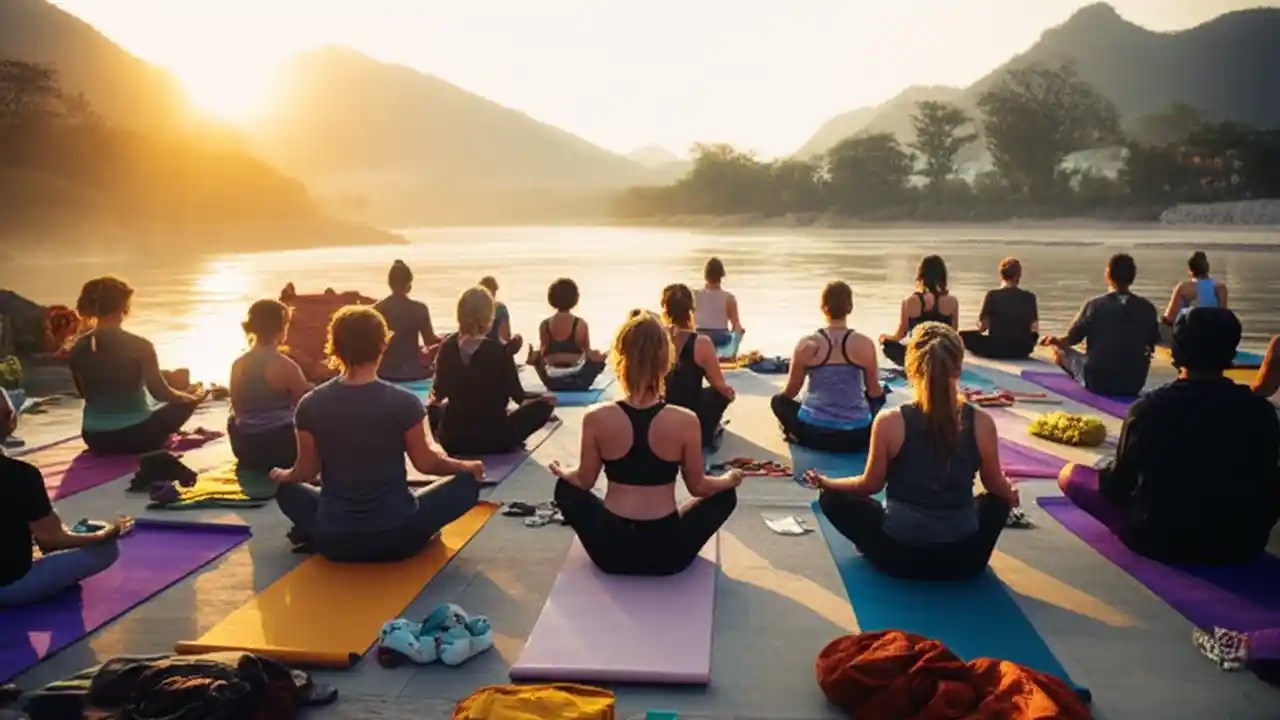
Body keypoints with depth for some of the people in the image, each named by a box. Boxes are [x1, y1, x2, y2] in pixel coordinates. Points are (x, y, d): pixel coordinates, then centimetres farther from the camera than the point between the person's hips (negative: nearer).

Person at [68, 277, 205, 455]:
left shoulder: (78, 349, -2)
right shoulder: (139, 346, -17)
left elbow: (86, 394, 11)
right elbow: (159, 392, -13)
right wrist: (191, 398, 6)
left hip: (97, 440, 7)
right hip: (136, 435, -7)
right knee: (184, 404, 21)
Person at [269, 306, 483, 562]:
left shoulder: (311, 405, -8)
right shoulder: (403, 402, -16)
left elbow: (306, 472, 3)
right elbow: (426, 462, -5)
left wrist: (283, 475, 27)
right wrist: (465, 466, 14)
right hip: (396, 538, -2)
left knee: (286, 490, 32)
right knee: (468, 483, 15)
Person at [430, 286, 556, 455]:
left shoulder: (448, 346, -5)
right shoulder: (499, 350, -15)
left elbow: (439, 393, 7)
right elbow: (518, 396, -6)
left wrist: (433, 398, 32)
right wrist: (543, 398, 16)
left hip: (452, 438, 4)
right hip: (493, 438, -4)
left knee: (434, 407, 35)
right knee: (545, 404, 10)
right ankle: (507, 441, 15)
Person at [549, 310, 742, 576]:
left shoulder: (596, 418, -12)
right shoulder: (686, 421, -14)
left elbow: (584, 481, 2)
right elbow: (698, 486, 0)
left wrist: (561, 472, 26)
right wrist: (730, 479, 23)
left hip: (610, 550, 1)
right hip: (668, 552, -1)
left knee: (565, 487, 29)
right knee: (725, 494, 26)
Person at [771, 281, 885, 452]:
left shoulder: (807, 344, -8)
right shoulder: (865, 344, -7)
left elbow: (790, 392, 4)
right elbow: (875, 392, 7)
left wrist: (779, 397, 29)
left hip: (814, 433, -1)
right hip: (857, 436, 1)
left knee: (779, 401, 27)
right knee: (878, 398, 33)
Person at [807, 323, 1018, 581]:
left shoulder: (889, 422, -16)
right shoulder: (981, 422, -10)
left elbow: (870, 485, -2)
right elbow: (995, 485, 7)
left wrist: (825, 482, 18)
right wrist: (1011, 494, 31)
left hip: (900, 556, -2)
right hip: (964, 558, 2)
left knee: (833, 498, 19)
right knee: (997, 500, 33)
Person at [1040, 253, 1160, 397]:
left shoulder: (1094, 305, -11)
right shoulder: (1147, 308, -4)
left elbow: (1069, 340, -5)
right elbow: (1151, 346, 7)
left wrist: (1054, 341, 16)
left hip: (1098, 382, -3)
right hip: (1135, 384, 3)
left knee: (1059, 351, 20)